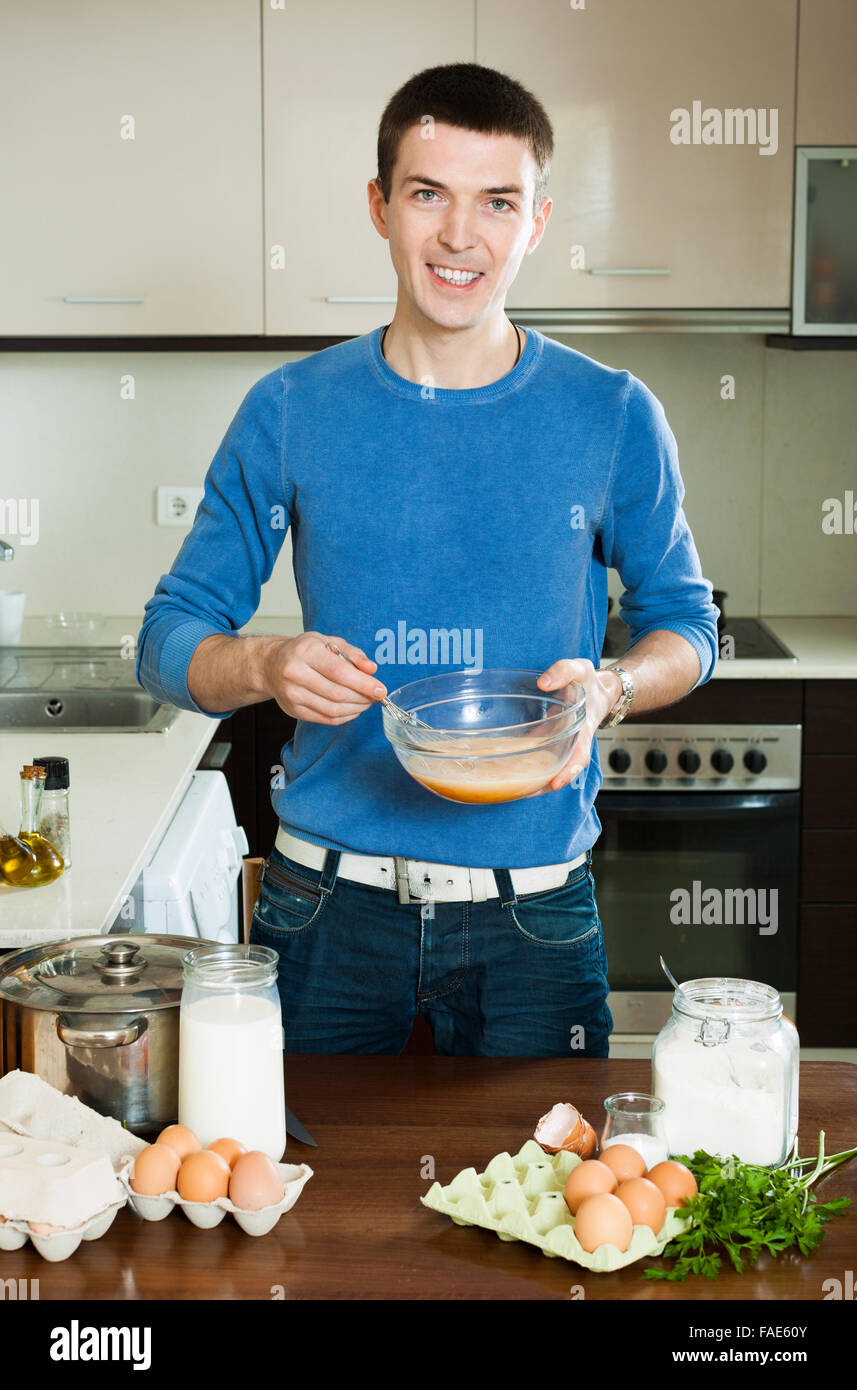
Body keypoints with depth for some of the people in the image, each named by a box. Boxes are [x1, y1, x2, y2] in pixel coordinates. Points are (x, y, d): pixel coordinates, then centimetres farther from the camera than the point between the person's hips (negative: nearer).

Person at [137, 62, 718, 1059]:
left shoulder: (612, 418, -2)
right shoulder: (291, 412, -1)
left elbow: (685, 622, 8)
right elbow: (169, 639, 3)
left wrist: (611, 689, -14)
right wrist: (265, 666, -19)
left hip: (533, 912, 0)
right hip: (327, 902, 1)